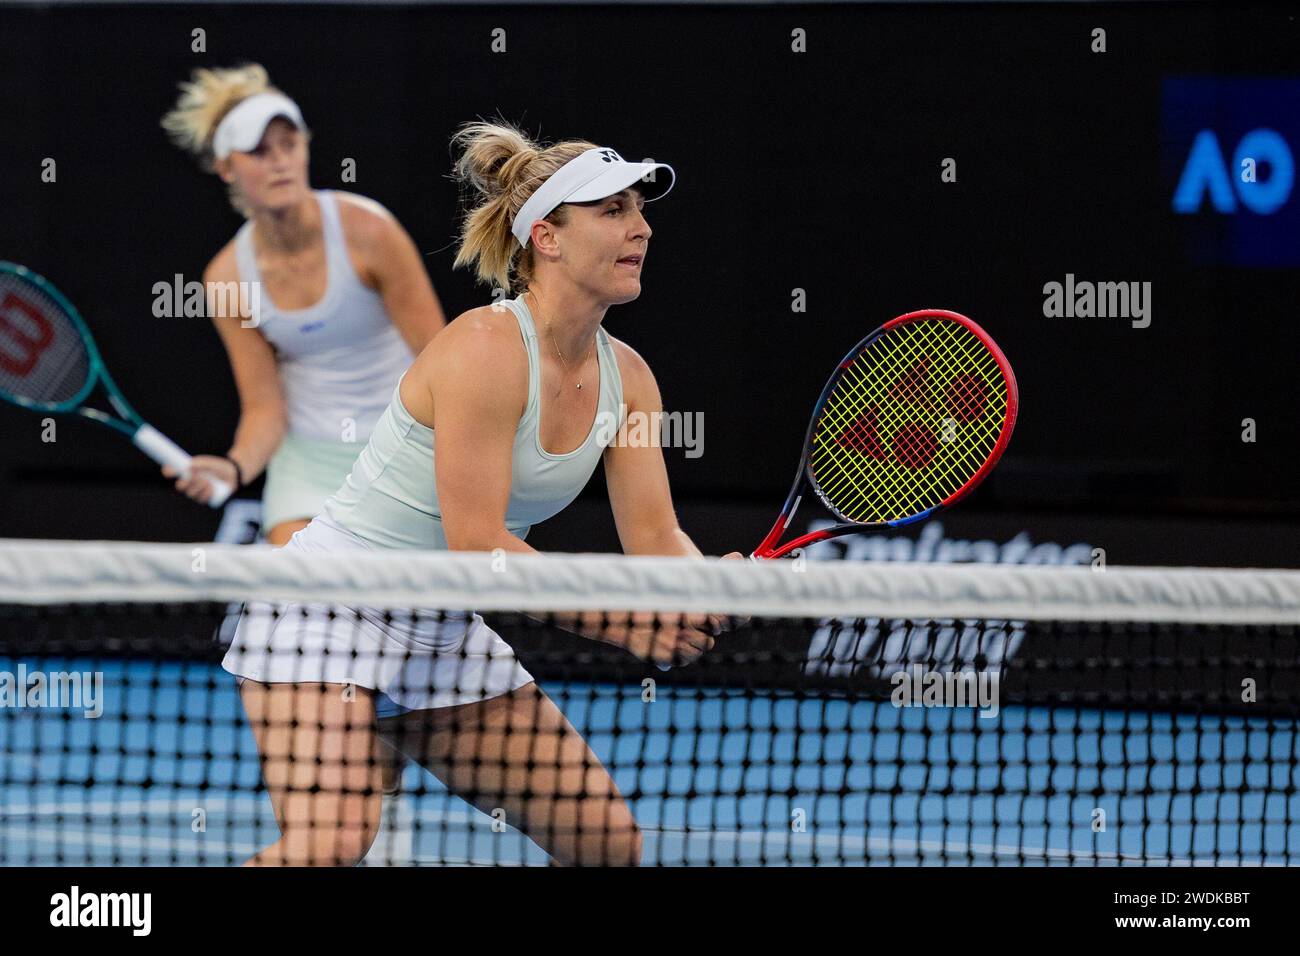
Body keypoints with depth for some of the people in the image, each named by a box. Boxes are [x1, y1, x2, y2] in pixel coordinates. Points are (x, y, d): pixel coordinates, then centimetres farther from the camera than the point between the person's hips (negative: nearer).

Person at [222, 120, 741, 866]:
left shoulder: (626, 377, 2)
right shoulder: (486, 348, -21)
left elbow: (655, 534, -1)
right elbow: (478, 545, -25)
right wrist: (624, 624, -28)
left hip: (447, 637, 8)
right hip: (330, 605, -8)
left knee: (611, 839, 3)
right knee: (331, 841, -29)